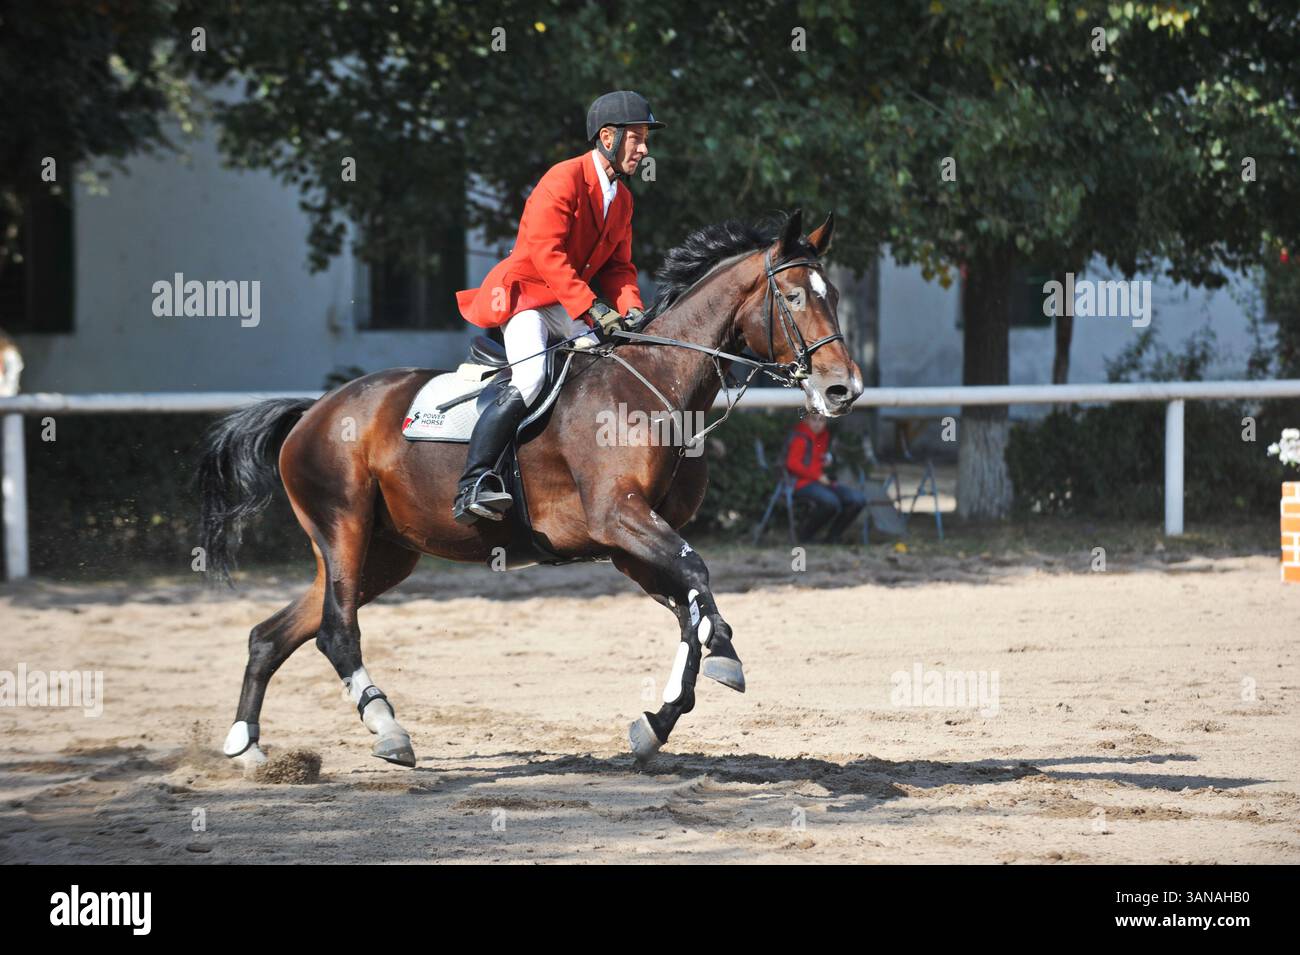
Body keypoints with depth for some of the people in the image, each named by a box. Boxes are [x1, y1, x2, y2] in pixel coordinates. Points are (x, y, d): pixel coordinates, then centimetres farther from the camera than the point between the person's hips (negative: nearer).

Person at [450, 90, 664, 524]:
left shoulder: (622, 198, 14)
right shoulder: (564, 179, -13)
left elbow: (618, 266, 15)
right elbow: (546, 252, -22)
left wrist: (630, 308, -7)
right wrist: (590, 308, -26)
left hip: (572, 306, 9)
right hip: (524, 292, -9)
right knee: (528, 381, -29)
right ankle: (473, 485, -33)